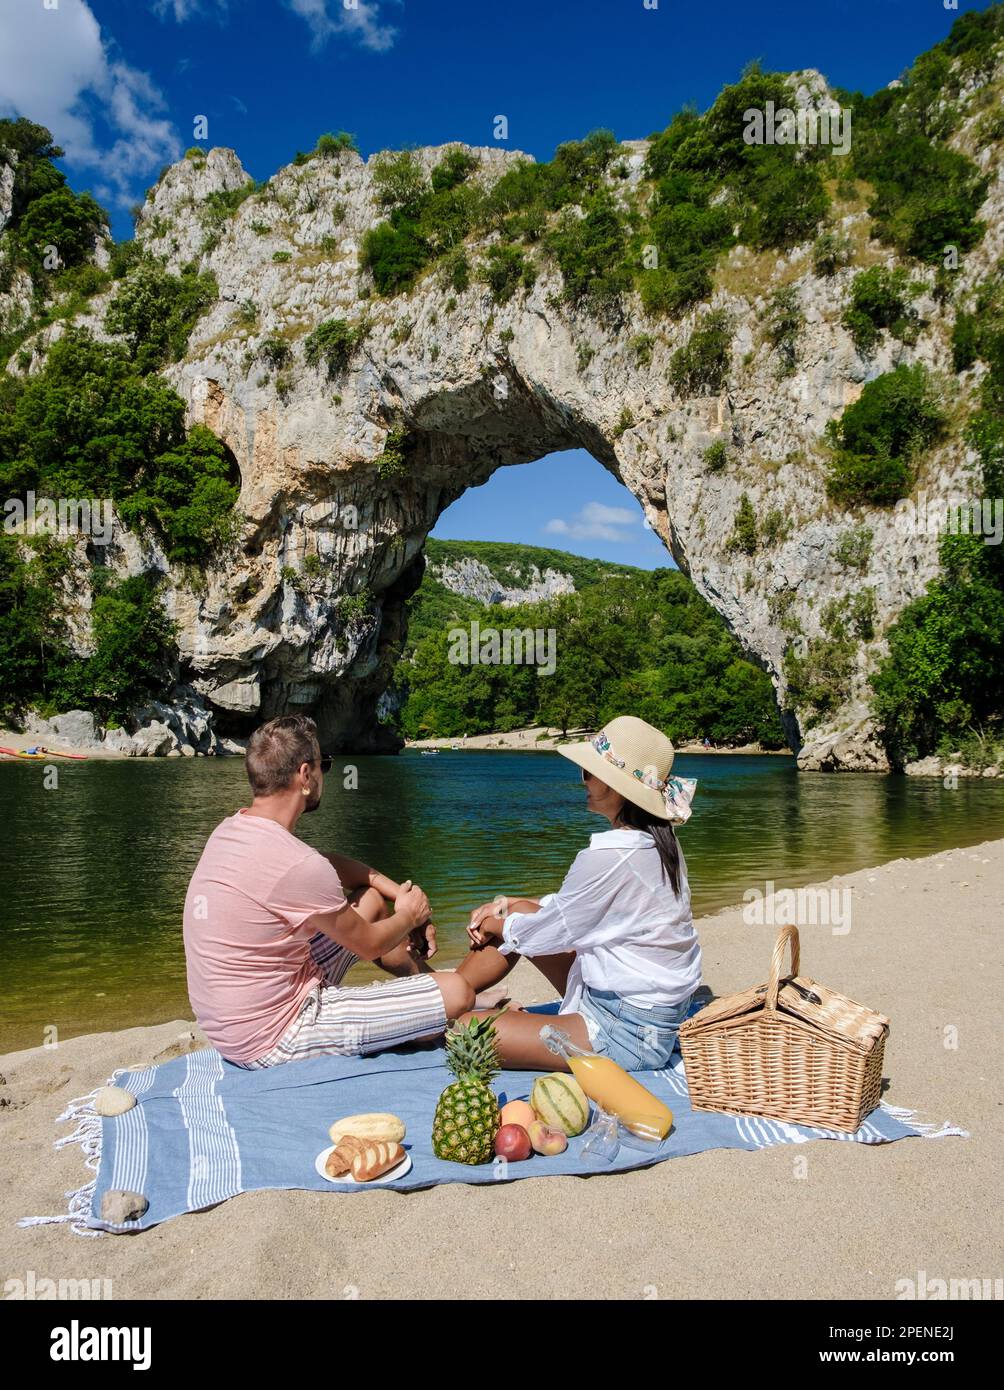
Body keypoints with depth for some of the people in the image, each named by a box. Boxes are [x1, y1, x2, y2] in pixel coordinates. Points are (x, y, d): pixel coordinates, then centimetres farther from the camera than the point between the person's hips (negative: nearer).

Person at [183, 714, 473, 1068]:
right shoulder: (296, 865, -29)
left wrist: (399, 892, 7)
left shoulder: (230, 830, -1)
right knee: (456, 993, -11)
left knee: (371, 900, 18)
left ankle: (426, 980, 34)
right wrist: (409, 916, 9)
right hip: (274, 1041, -9)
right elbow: (369, 945, -11)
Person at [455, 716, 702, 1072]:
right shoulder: (659, 841, 1)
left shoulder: (608, 856, -27)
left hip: (627, 1035, -10)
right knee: (519, 913, 14)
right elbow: (569, 905, 14)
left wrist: (497, 925, 7)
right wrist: (506, 905, 10)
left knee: (465, 1029, -16)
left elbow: (549, 932, -13)